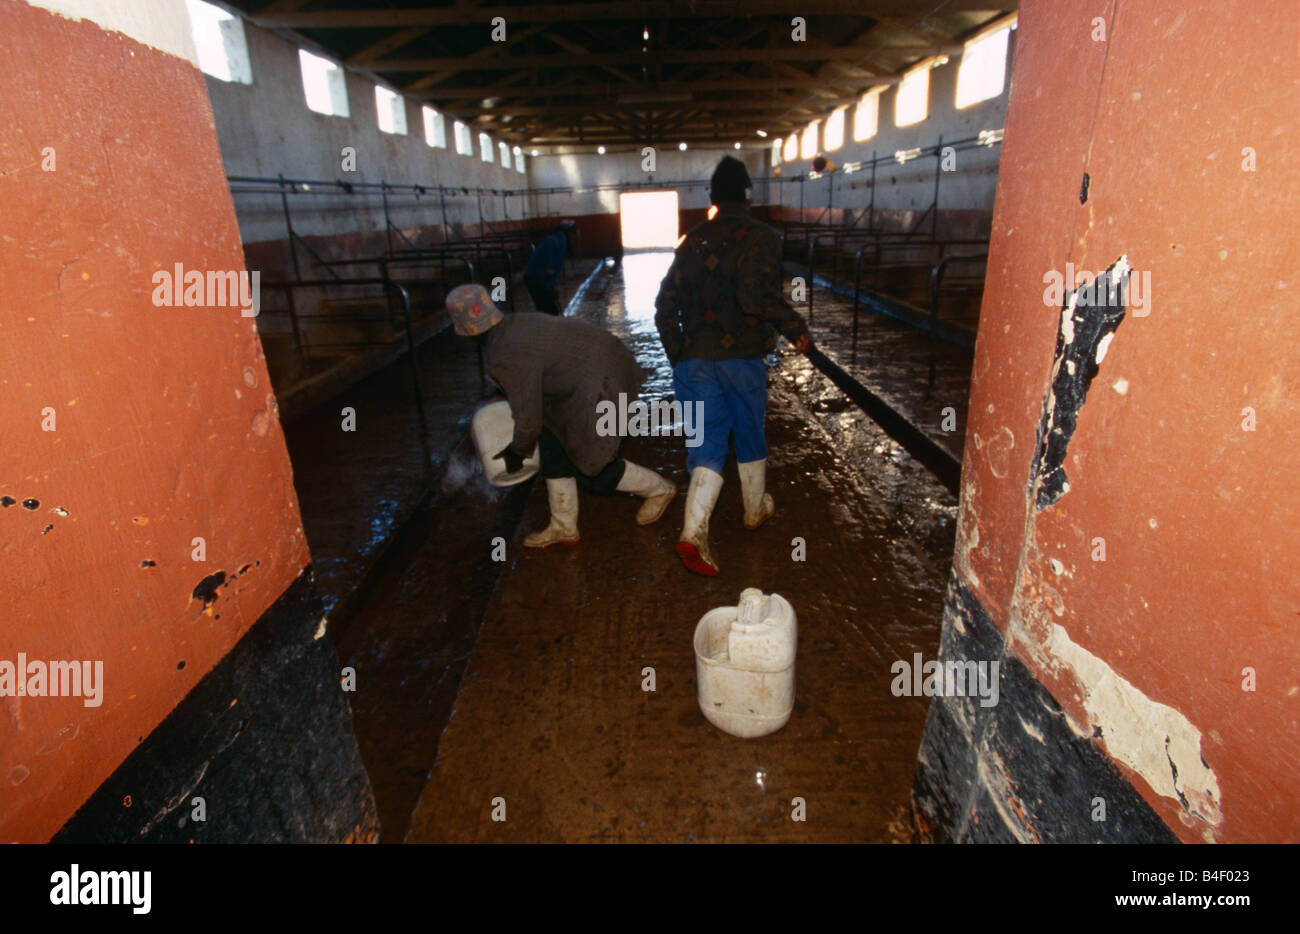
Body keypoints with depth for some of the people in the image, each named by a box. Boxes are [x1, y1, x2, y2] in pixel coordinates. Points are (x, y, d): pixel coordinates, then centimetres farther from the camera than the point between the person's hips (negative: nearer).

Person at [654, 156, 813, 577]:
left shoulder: (693, 240, 8)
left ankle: (693, 533, -7)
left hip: (695, 360, 3)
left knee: (706, 444, 6)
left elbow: (665, 305, 6)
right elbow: (756, 293, -24)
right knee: (751, 438, 18)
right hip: (742, 357, -3)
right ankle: (755, 510, 37)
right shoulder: (761, 237, -6)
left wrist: (678, 356, 17)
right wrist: (796, 329, -13)